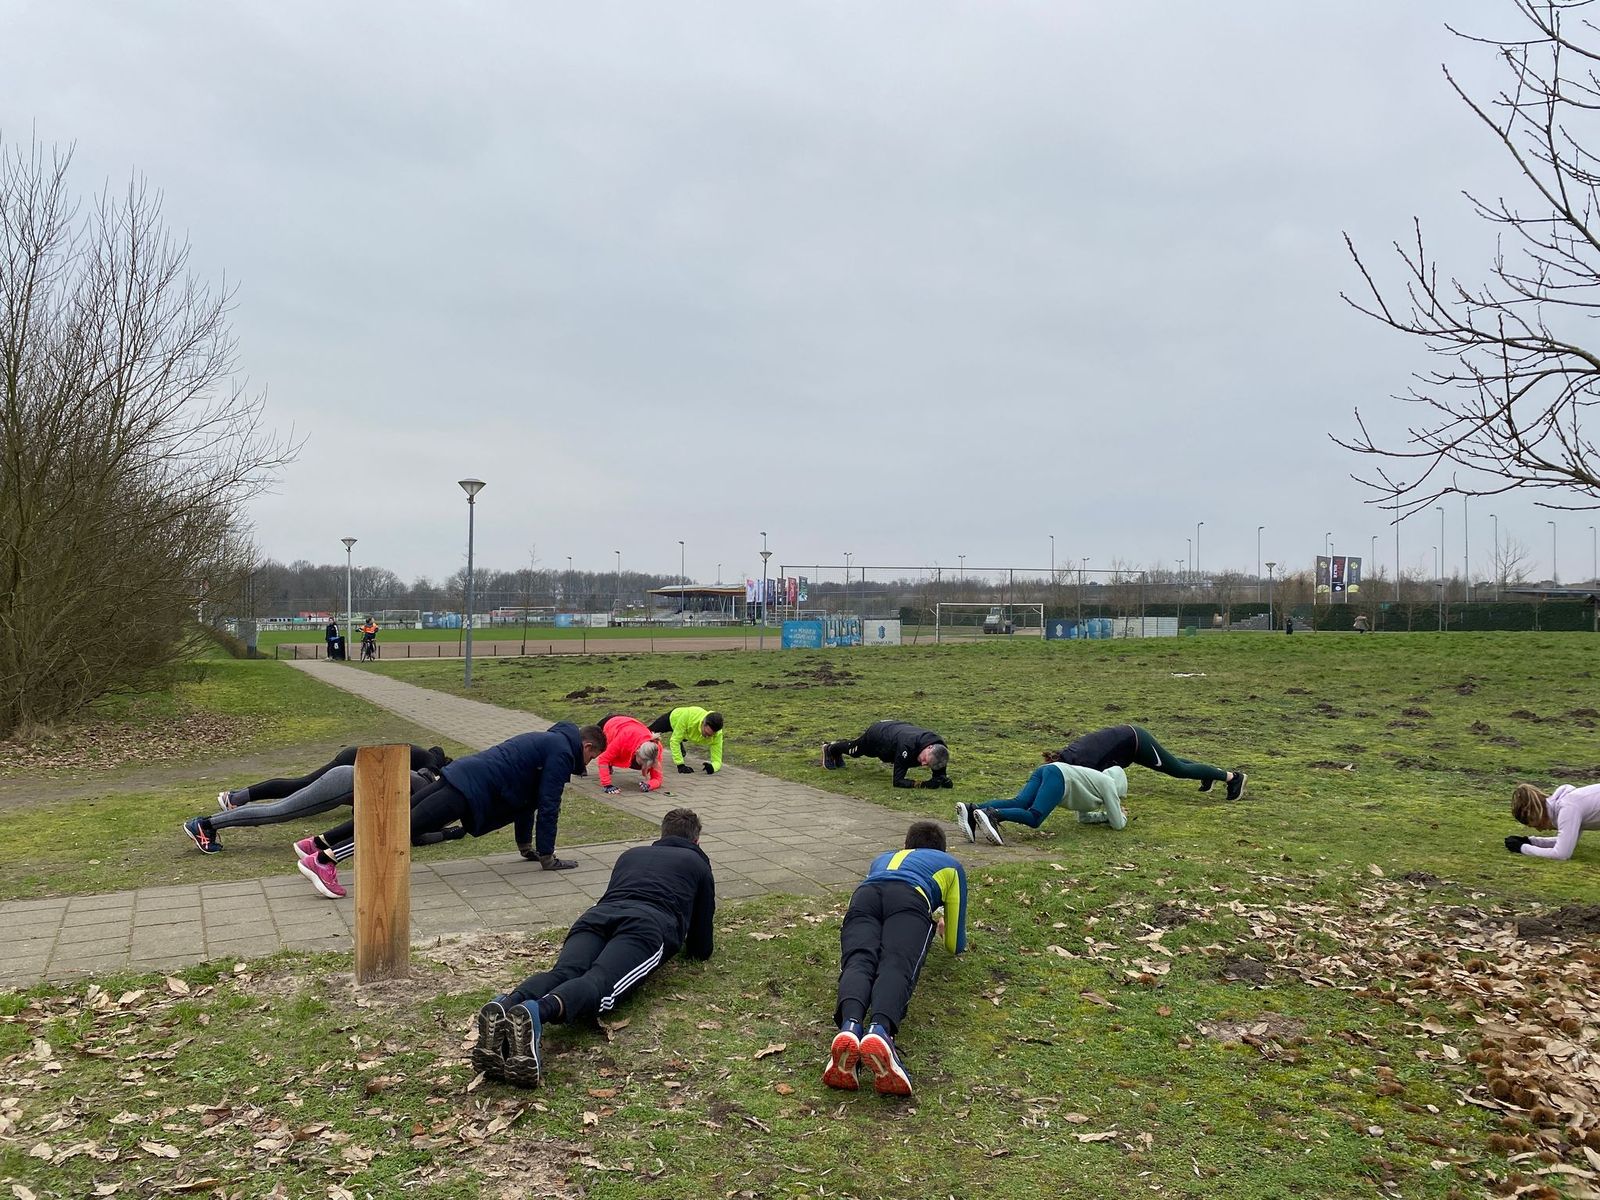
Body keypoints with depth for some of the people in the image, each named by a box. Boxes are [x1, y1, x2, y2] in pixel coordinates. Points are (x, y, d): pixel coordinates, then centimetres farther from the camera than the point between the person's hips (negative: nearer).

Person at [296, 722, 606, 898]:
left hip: (461, 773, 9)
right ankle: (323, 860, -26)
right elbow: (547, 806, -8)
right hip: (473, 787, -9)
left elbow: (526, 795, 32)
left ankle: (318, 843, 11)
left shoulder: (547, 741, 26)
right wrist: (547, 857, -1)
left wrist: (525, 846, 33)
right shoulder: (562, 752, -4)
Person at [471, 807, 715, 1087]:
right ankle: (536, 1013, -61)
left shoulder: (630, 854, 43)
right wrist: (683, 940, 55)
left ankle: (503, 1010, -54)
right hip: (649, 923, -4)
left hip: (597, 915, 4)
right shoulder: (697, 863, 32)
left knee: (562, 973, -21)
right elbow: (702, 950, 31)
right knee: (600, 982, -29)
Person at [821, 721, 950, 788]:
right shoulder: (907, 747, -50)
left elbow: (939, 773, -17)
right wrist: (923, 784, -55)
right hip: (878, 732, -5)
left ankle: (837, 751, 67)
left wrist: (943, 780, -40)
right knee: (853, 751, 27)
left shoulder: (940, 747, -35)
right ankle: (830, 748, 60)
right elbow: (897, 781, -45)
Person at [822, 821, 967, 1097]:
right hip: (909, 897, -2)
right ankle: (880, 1030, -57)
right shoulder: (950, 865, 39)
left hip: (863, 896, 2)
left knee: (858, 962, -21)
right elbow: (956, 946, 38)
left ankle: (850, 1026, -55)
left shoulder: (882, 858, 47)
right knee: (897, 965, -24)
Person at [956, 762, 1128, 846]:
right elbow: (1118, 824, 15)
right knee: (1034, 818, -23)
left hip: (1044, 771, 8)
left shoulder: (1096, 780, 39)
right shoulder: (1109, 784, 17)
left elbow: (1082, 817, 44)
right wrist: (1122, 816, 36)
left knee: (1018, 803, -16)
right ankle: (992, 814, -48)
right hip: (1058, 777, -7)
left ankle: (973, 811, -39)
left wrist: (1106, 815, 44)